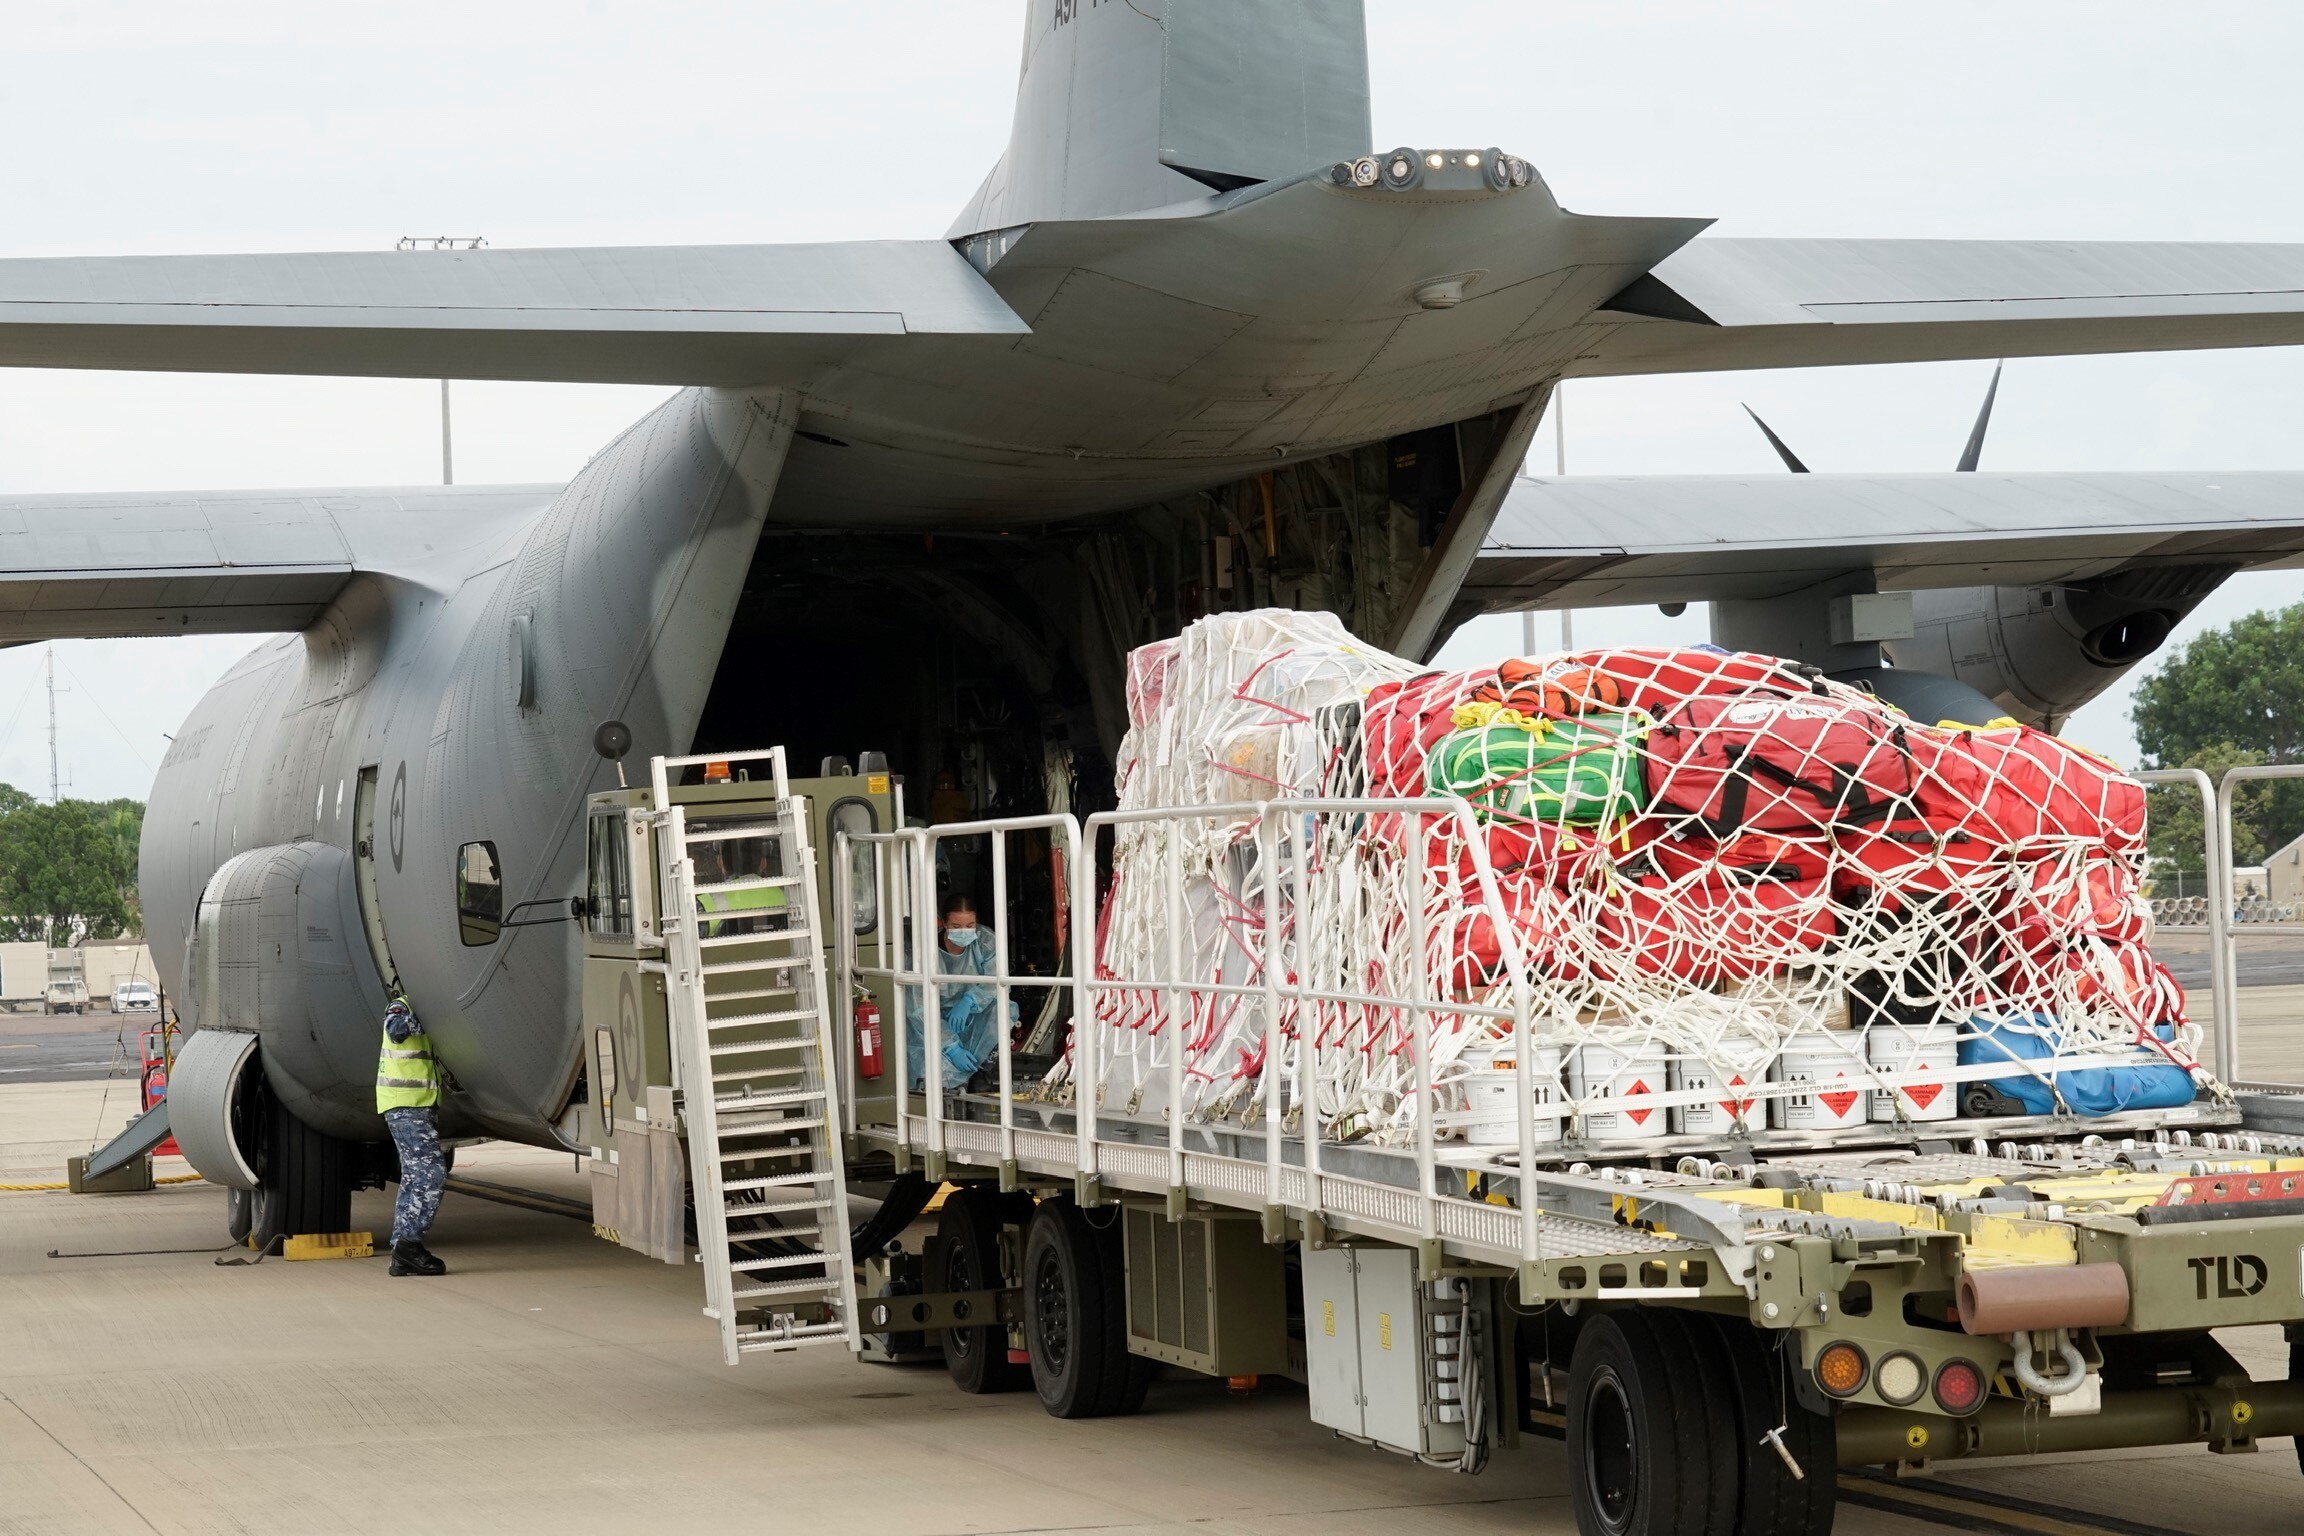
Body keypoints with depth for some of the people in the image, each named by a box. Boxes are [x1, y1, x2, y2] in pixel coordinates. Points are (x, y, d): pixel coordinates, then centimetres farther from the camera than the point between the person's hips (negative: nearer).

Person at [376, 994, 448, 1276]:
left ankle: (402, 1257, 11)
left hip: (423, 1108, 10)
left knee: (414, 1178, 10)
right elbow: (396, 1030, -32)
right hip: (405, 1107, -10)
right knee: (431, 1173, -17)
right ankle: (410, 1243, -18)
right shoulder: (401, 1007, -9)